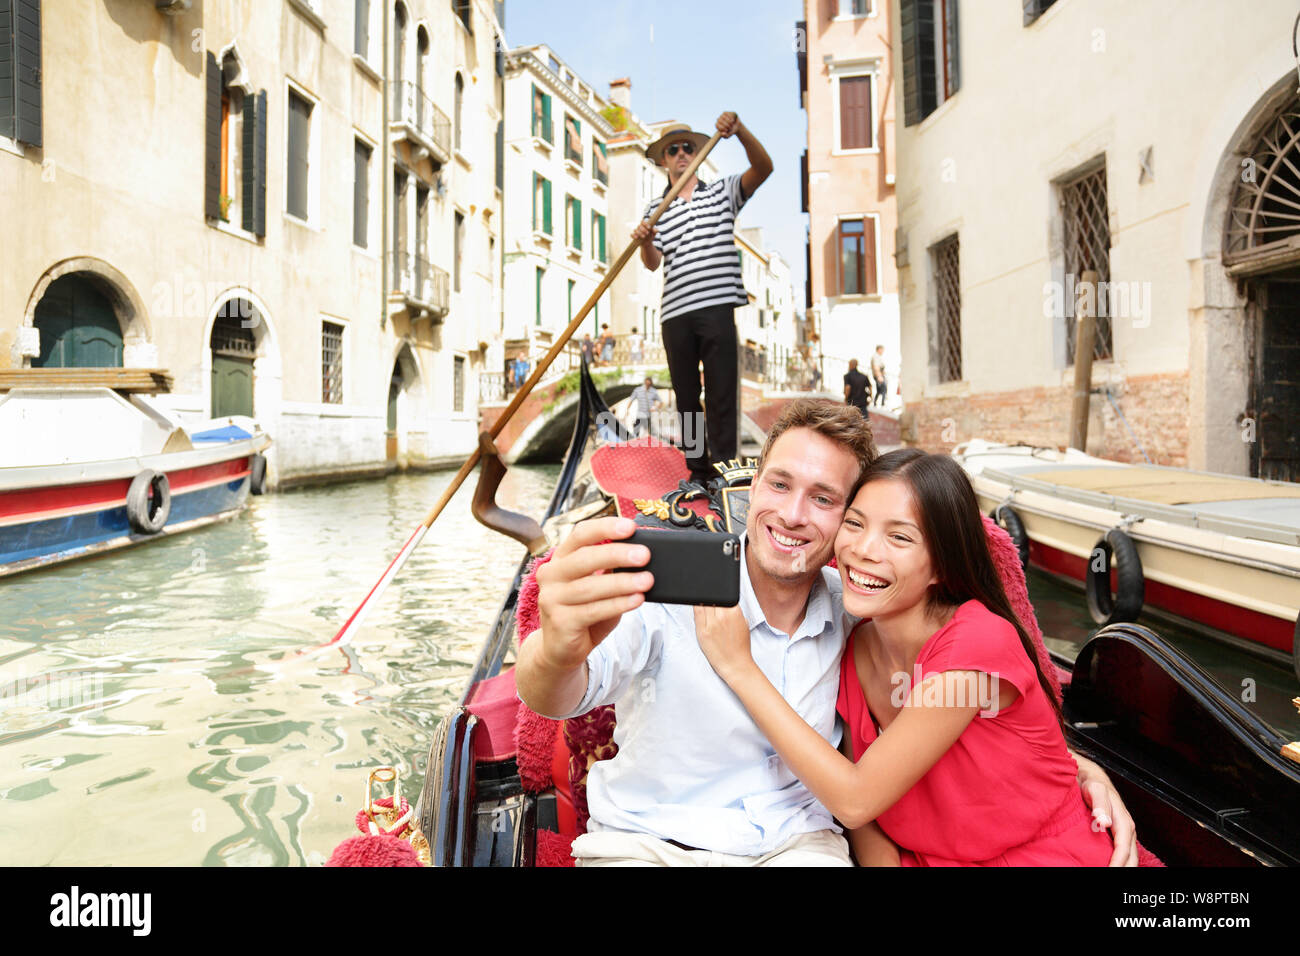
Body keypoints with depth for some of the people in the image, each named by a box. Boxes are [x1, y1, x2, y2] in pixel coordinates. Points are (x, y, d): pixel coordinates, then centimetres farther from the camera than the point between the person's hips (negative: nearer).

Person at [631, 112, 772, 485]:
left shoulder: (722, 192, 15)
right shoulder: (656, 209, 17)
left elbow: (763, 167, -2)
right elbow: (653, 263, 2)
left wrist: (740, 131, -18)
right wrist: (645, 242, -21)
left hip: (716, 307, -2)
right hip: (675, 313, 3)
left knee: (721, 395, -7)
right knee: (686, 397, 6)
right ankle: (698, 472, 16)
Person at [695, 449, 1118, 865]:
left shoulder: (979, 643, -25)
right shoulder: (852, 649, -7)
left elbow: (856, 800, -24)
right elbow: (864, 821, 0)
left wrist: (739, 667, -23)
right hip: (925, 857, 5)